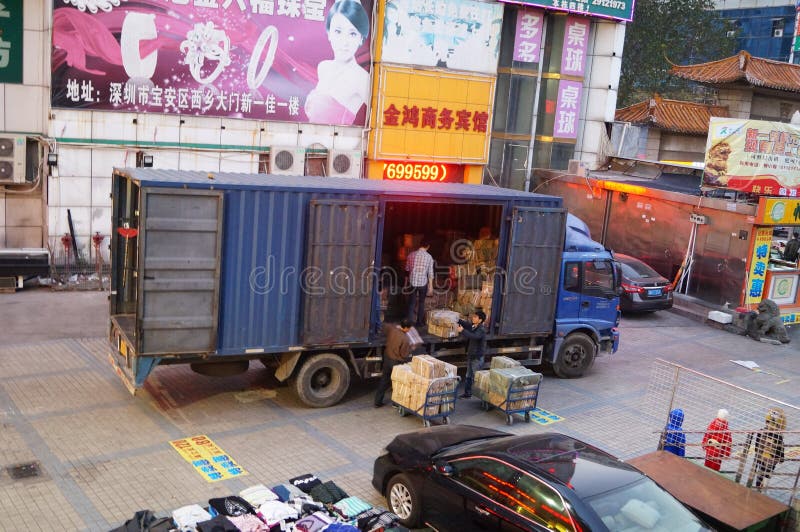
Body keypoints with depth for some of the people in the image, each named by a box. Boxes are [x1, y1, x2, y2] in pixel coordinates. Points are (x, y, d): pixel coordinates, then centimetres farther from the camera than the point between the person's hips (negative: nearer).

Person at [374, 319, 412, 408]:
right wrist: (409, 347, -2)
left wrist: (396, 327, 22)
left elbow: (384, 325, 15)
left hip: (387, 358, 7)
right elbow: (404, 355, -19)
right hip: (397, 362, -6)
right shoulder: (405, 339, -27)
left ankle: (378, 402, 23)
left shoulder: (391, 329, -9)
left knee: (384, 380, 17)